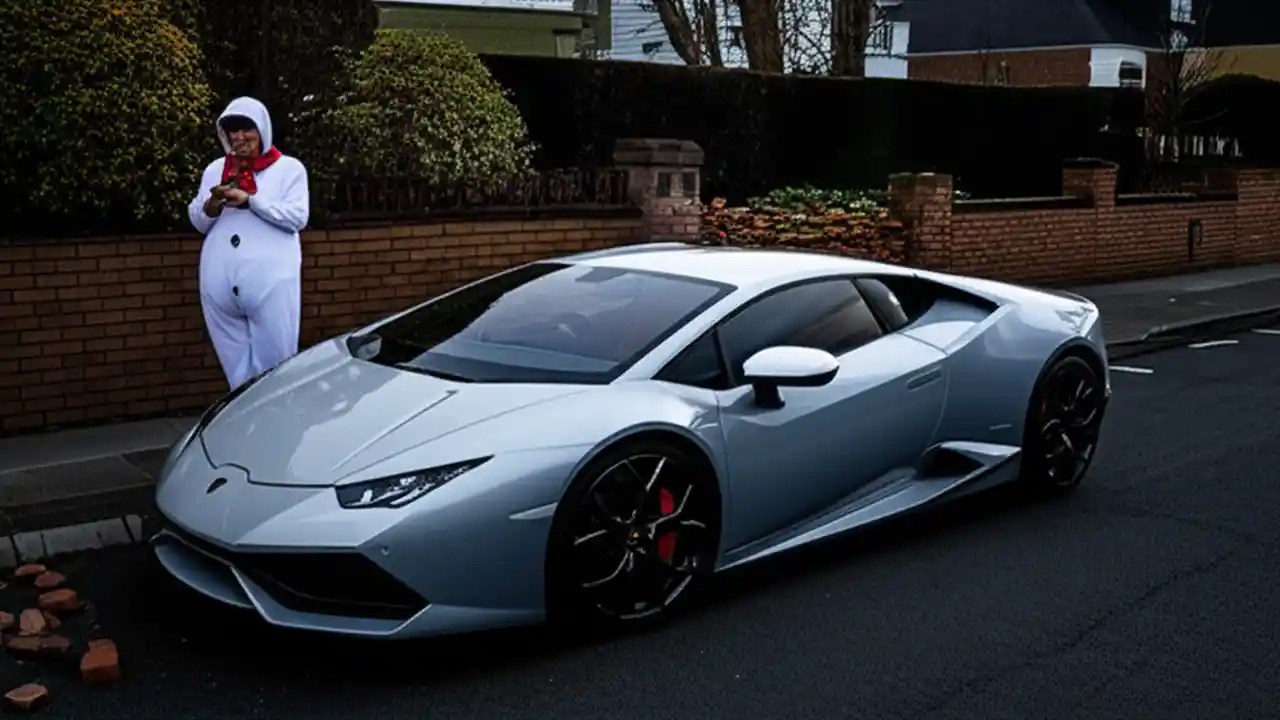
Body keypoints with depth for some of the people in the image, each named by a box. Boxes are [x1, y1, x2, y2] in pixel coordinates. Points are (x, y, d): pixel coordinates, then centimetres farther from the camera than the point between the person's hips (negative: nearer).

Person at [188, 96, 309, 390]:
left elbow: (298, 216, -6)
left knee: (273, 362, -2)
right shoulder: (215, 169, 18)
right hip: (221, 282, 4)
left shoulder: (289, 168, 6)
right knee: (235, 363, 8)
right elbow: (198, 223, 17)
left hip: (269, 281, -4)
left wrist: (250, 200, -14)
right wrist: (210, 206, -5)